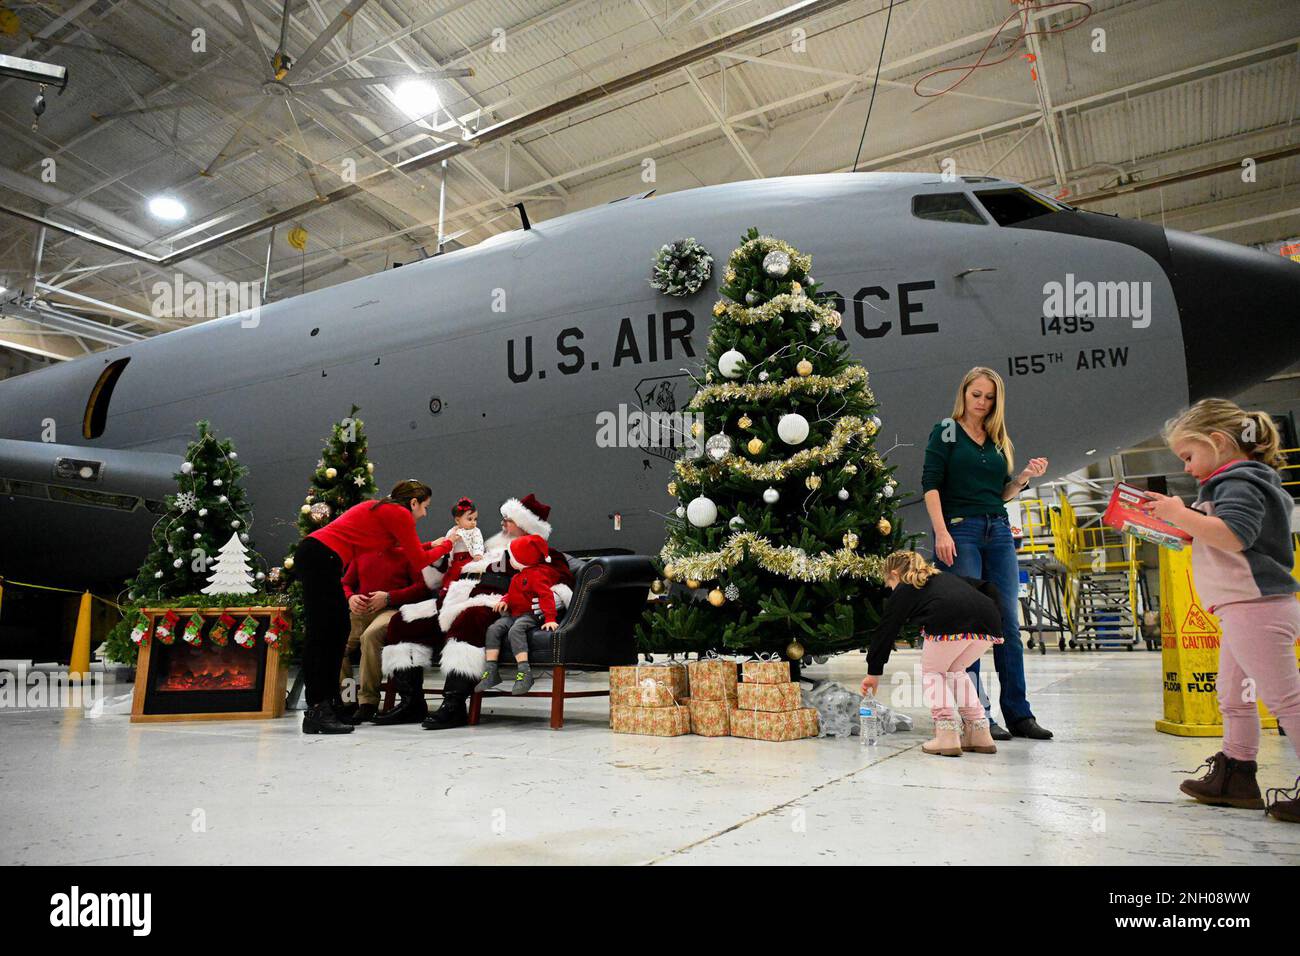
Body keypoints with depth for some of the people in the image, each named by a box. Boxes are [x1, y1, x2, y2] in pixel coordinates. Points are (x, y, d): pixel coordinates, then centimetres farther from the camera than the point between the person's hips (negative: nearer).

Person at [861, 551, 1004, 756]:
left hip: (948, 624, -5)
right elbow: (989, 589, 30)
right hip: (987, 624, 5)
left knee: (932, 672, 21)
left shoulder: (903, 590, 25)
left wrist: (873, 673, 29)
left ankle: (947, 734, 7)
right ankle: (979, 732, 24)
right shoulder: (948, 577, 39)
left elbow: (885, 632, 23)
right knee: (955, 670, 29)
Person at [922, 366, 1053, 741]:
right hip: (960, 530, -5)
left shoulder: (999, 441, 18)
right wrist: (941, 532, -17)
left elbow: (1002, 494, 21)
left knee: (1008, 622, 5)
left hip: (999, 531, 6)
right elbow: (930, 484, -7)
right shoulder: (946, 431, 2)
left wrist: (1025, 476, 1)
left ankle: (1018, 713, 13)